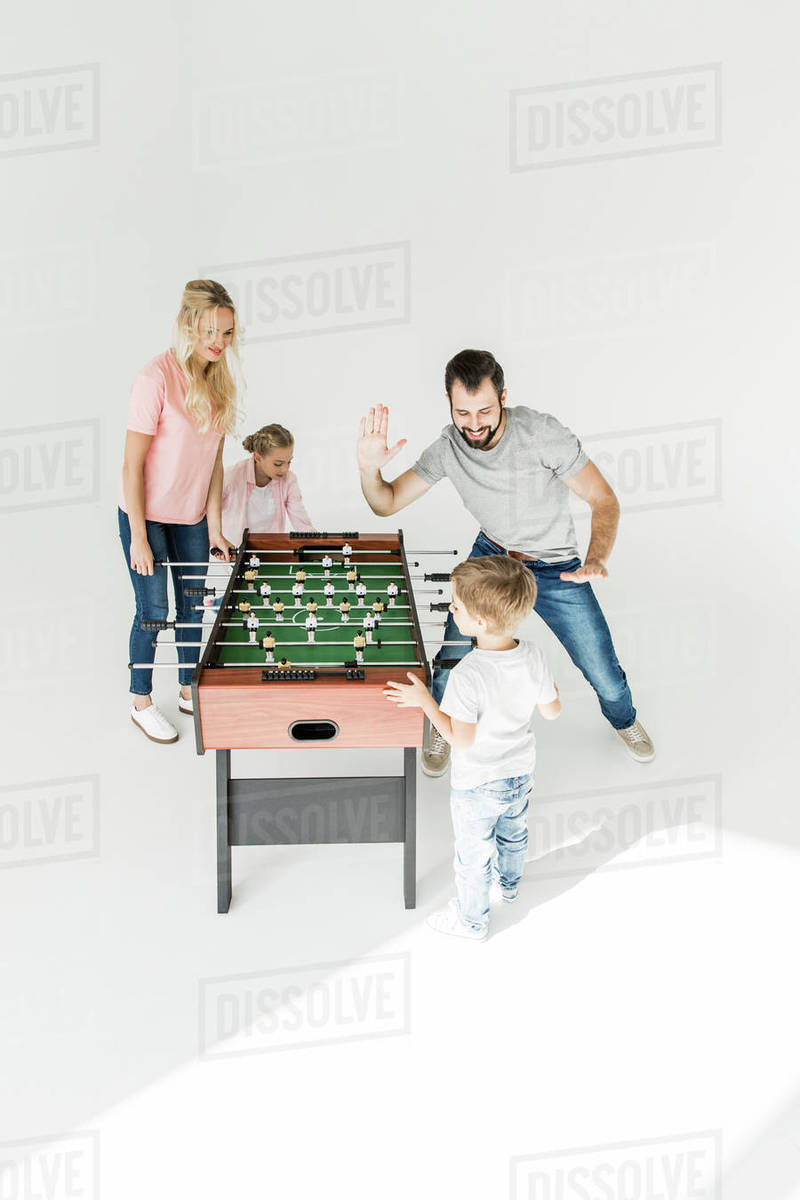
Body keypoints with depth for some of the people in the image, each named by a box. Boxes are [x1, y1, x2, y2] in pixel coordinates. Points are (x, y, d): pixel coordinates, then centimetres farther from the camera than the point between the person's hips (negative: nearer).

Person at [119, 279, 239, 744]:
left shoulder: (220, 380, -2)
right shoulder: (157, 378, -23)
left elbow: (214, 460, 4)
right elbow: (132, 464, -19)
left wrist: (215, 527, 3)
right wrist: (139, 537, -19)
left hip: (192, 515, 6)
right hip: (147, 514, -6)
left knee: (194, 605, 15)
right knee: (154, 609, 3)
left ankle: (190, 689, 34)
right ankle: (142, 702, 22)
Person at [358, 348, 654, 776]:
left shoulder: (541, 433, -30)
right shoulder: (447, 447, -18)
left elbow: (604, 500, -25)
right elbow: (387, 503, -11)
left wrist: (596, 560, -45)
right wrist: (369, 469, -34)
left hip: (555, 570, -2)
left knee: (605, 676, 4)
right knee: (452, 661, -6)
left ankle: (623, 719, 43)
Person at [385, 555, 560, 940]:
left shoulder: (467, 676, -36)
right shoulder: (533, 657, -19)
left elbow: (461, 738, -26)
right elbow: (553, 710, -6)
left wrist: (424, 700, -20)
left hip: (477, 785, -6)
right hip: (522, 773, 6)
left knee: (473, 854, 19)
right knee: (513, 832, 33)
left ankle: (471, 919, 41)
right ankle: (509, 882, 61)